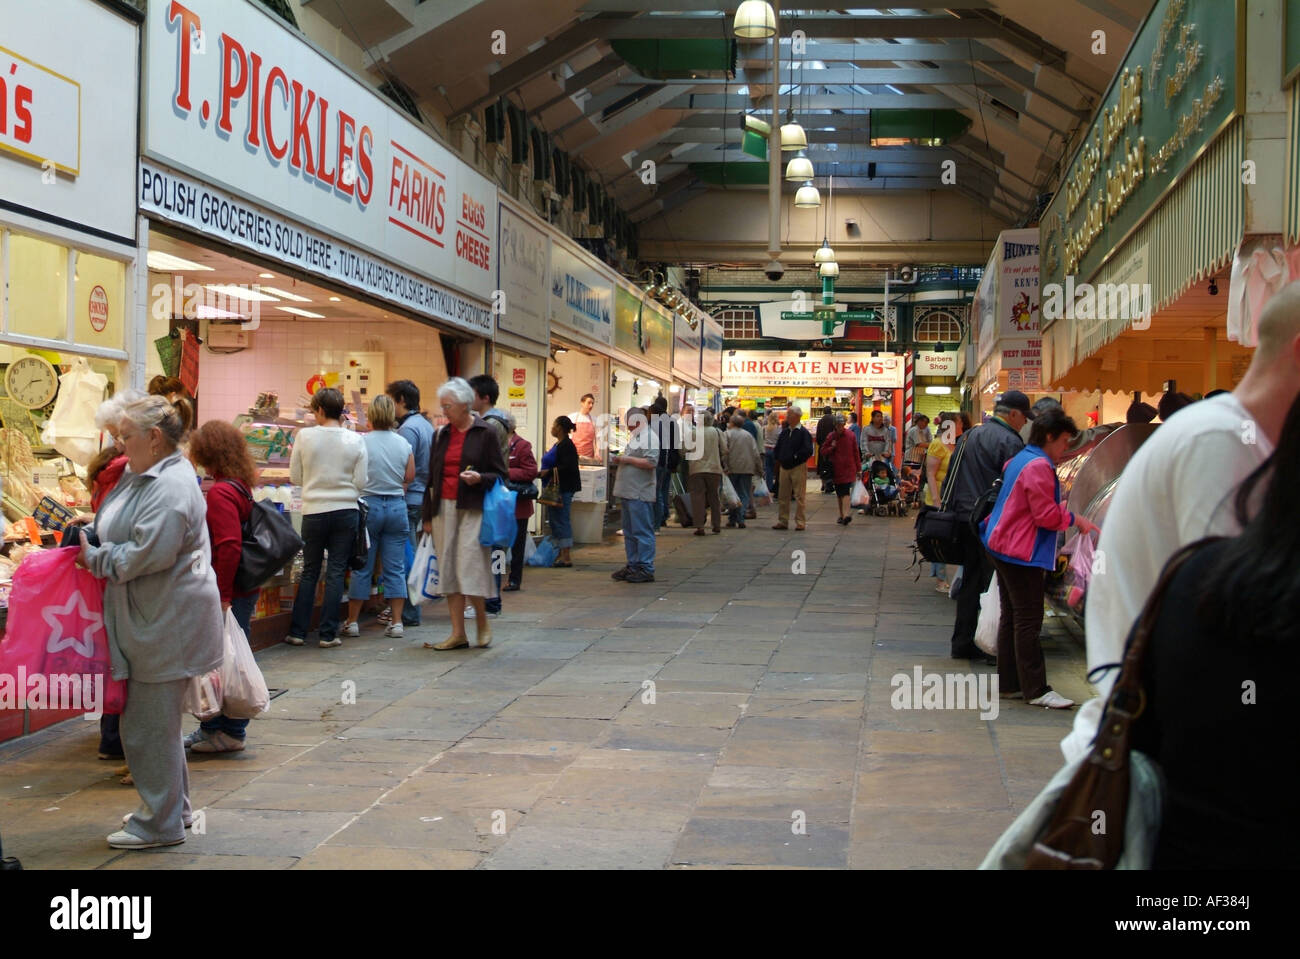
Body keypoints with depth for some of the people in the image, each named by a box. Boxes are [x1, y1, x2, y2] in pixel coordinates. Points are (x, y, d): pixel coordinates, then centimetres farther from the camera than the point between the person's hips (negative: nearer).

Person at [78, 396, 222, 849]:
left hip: (167, 624, -11)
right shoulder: (144, 477, 14)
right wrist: (90, 535, 5)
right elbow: (125, 535, 24)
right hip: (148, 620, 11)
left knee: (151, 724, -1)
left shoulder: (172, 485, -20)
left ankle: (161, 824, 11)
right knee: (157, 719, 19)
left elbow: (151, 553, -26)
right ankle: (174, 807, 32)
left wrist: (96, 559, -13)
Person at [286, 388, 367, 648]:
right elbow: (360, 483, -2)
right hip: (346, 512, 0)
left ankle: (298, 631, 13)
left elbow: (295, 478, 1)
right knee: (336, 572, 5)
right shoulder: (355, 441, -4)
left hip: (314, 512, 0)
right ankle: (328, 634, 6)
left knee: (309, 571, 11)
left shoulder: (305, 436, -6)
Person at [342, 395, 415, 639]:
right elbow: (410, 476, 6)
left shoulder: (362, 442, -10)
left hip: (369, 505, -2)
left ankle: (352, 621, 13)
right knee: (395, 567, 6)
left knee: (362, 566, 6)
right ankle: (396, 622, 5)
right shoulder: (403, 443, 1)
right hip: (397, 505, 2)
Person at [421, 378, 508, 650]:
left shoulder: (485, 434, -2)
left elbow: (500, 474, 1)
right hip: (443, 507, 6)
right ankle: (458, 633, 7)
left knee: (469, 565, -11)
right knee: (448, 568, 3)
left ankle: (482, 621, 11)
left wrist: (479, 478, -19)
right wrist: (427, 515, 14)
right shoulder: (442, 435, 14)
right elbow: (432, 476, 17)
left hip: (472, 508, -5)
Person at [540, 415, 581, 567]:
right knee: (555, 519, 13)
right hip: (555, 488, 11)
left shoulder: (566, 445, -16)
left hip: (563, 489, -11)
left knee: (562, 520, -8)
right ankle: (561, 554, 19)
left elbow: (568, 467, -25)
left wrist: (549, 471, -22)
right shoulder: (558, 444, 16)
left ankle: (566, 557, -4)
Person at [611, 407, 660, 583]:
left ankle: (646, 569, -5)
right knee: (630, 532, 14)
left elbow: (651, 462, -21)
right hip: (629, 492, 10)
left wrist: (627, 459, -16)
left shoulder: (649, 437, -11)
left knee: (642, 532, -7)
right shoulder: (634, 437, 20)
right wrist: (619, 460, 10)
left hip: (640, 494, -10)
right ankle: (633, 565, 20)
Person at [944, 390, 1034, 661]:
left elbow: (951, 480, 19)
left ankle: (962, 642, 17)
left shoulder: (968, 437, 15)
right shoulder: (1009, 441, -12)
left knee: (970, 581, 14)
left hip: (964, 521, 8)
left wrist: (954, 512, 23)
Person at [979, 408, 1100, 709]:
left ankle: (1008, 683, 19)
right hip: (1022, 552, -11)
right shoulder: (1039, 466, -17)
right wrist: (1076, 520, -8)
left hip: (1004, 546, 11)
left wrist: (1066, 513, 20)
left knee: (1011, 617, 14)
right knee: (1028, 621, -7)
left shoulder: (1020, 459, 16)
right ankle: (1035, 690, -4)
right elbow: (1046, 515, -20)